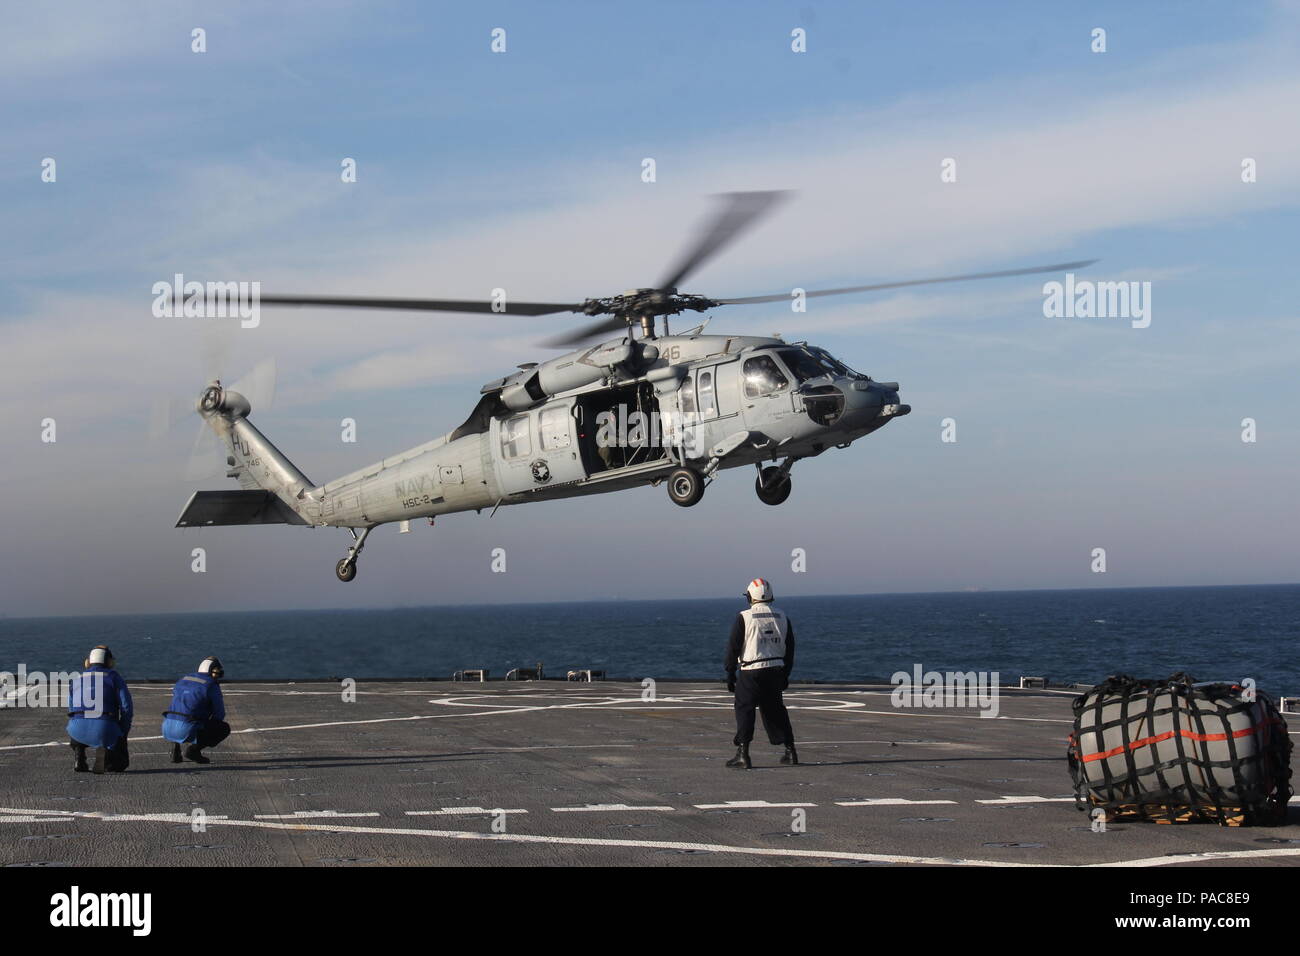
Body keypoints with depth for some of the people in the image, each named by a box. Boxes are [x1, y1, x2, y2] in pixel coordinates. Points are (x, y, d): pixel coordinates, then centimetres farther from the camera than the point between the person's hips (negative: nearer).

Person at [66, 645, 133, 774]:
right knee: (120, 763, 20)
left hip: (79, 729, 3)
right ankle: (104, 751, -13)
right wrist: (122, 734, 15)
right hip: (105, 728, -3)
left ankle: (78, 760, 12)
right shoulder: (113, 677, 11)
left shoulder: (77, 680, 23)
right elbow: (127, 707, 3)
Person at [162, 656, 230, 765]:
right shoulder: (212, 685, 3)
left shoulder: (183, 680, 23)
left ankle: (175, 749, 17)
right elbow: (219, 713, 5)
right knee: (225, 728, 11)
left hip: (168, 729, 6)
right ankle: (194, 748, -5)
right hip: (188, 730, -6)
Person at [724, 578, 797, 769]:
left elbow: (733, 647, -7)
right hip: (776, 671, 5)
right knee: (775, 710, 16)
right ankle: (790, 752, 17)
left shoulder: (744, 617, -7)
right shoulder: (781, 617, 9)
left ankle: (743, 754, -9)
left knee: (744, 710, -1)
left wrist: (730, 674, 0)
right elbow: (789, 649, 13)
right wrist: (785, 674, 21)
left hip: (751, 673, -5)